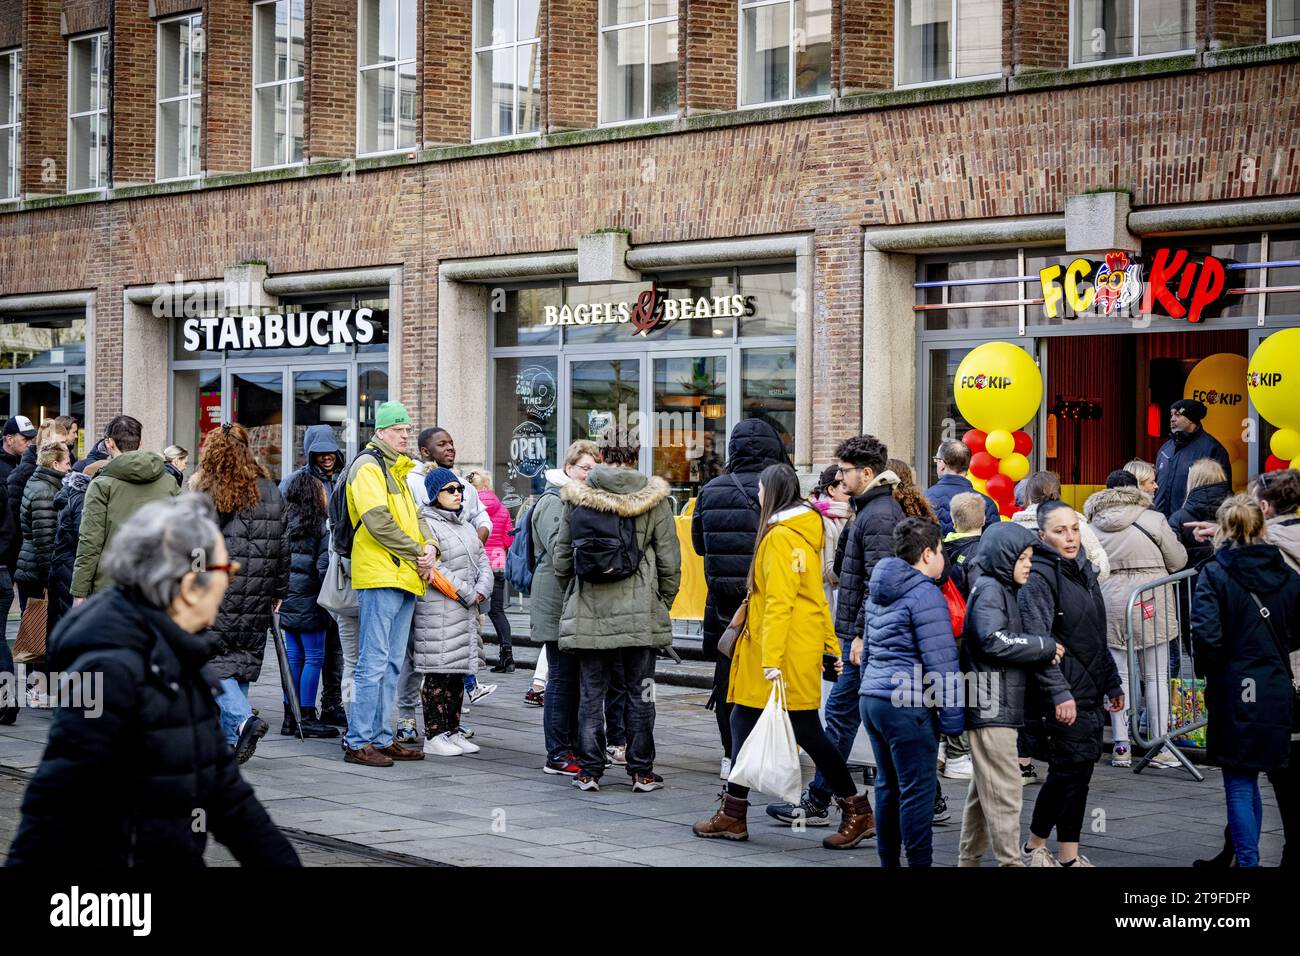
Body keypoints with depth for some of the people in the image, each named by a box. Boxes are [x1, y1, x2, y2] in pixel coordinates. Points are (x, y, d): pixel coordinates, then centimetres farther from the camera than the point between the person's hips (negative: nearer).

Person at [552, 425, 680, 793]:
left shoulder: (576, 498, 2)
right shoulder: (653, 499, -2)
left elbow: (562, 556, 8)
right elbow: (669, 561, 0)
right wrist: (664, 602, 14)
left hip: (588, 611, 1)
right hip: (640, 611, -1)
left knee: (591, 693, 8)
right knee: (639, 693, 7)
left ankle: (590, 770, 10)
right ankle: (641, 771, 10)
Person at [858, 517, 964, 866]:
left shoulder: (880, 592, 15)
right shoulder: (926, 595, -13)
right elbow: (941, 662, -16)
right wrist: (952, 717, -13)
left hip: (872, 697, 9)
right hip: (907, 706, -9)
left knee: (887, 787, 15)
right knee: (918, 789, -3)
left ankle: (888, 861, 20)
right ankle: (918, 862, -1)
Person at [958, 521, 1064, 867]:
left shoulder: (1005, 590, 19)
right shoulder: (989, 590, -11)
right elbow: (996, 642, -21)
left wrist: (1043, 651, 4)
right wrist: (1046, 647, -12)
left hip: (1000, 706, 10)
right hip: (991, 706, -10)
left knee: (984, 790, 15)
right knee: (1005, 791, -9)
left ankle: (969, 859, 22)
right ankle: (1010, 861, -7)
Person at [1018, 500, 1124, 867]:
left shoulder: (1084, 570, 15)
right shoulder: (1038, 576, -12)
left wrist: (1113, 684, 22)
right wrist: (1059, 692, -25)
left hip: (1089, 693, 8)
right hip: (1062, 698, -8)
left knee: (1079, 771, 9)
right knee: (1069, 770, -6)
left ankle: (1069, 854, 15)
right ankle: (1035, 845, 11)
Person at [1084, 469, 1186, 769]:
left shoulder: (1093, 526, 4)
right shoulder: (1153, 520, -4)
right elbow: (1178, 560, 3)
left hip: (1110, 606, 2)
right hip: (1151, 603, -2)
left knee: (1120, 676, 9)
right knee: (1156, 677, 5)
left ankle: (1121, 747, 8)